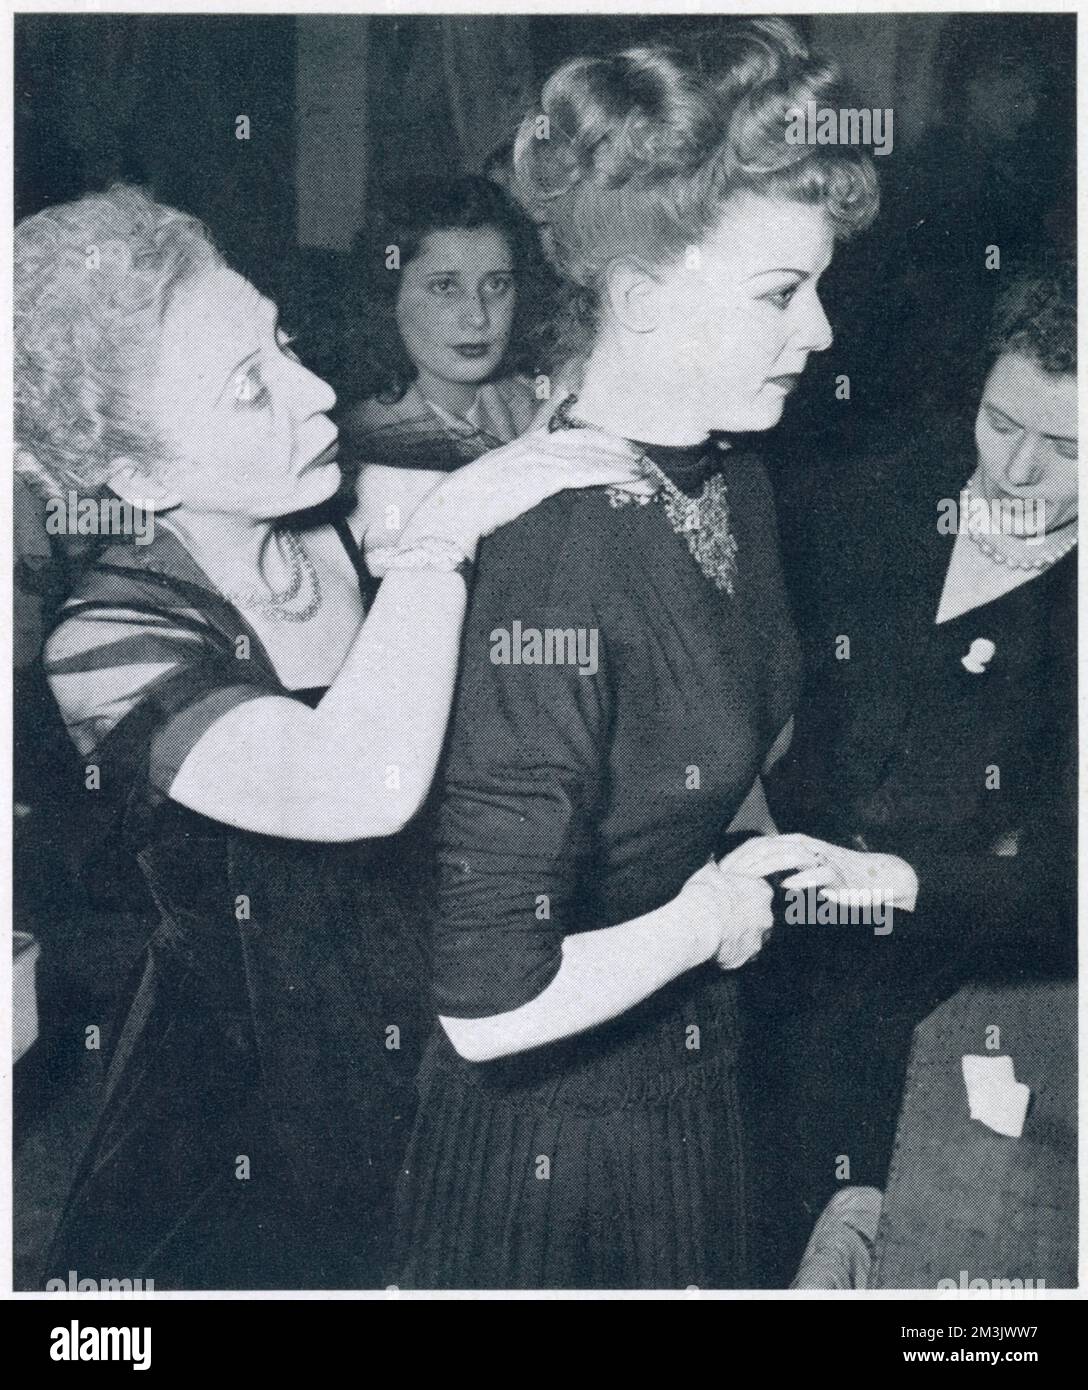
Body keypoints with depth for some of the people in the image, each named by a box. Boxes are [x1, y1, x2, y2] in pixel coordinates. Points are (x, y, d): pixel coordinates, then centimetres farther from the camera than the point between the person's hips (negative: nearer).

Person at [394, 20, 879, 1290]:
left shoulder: (732, 478, -2)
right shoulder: (549, 553, -31)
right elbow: (490, 1004, -32)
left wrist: (791, 861, 2)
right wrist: (707, 919, -19)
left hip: (691, 1086, 8)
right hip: (547, 1148, -8)